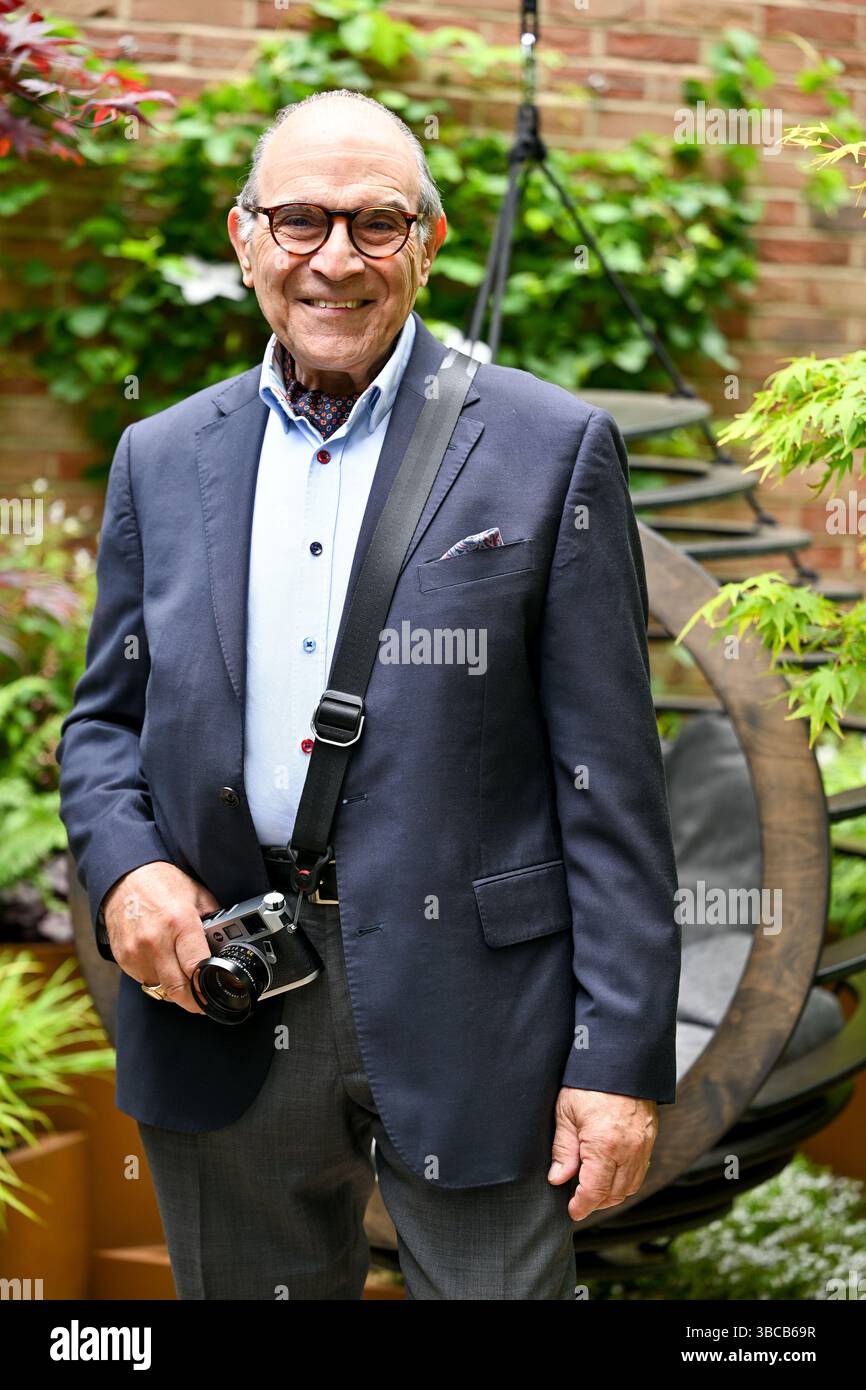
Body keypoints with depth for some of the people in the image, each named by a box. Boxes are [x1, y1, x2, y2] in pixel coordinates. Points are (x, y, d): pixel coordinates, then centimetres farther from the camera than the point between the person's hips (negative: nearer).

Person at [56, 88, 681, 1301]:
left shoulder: (551, 451, -2)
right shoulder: (162, 458, 10)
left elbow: (610, 779, -5)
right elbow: (105, 715, 16)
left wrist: (624, 1056, -9)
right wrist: (123, 866, -7)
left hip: (465, 1011, -3)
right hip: (221, 1005, 4)